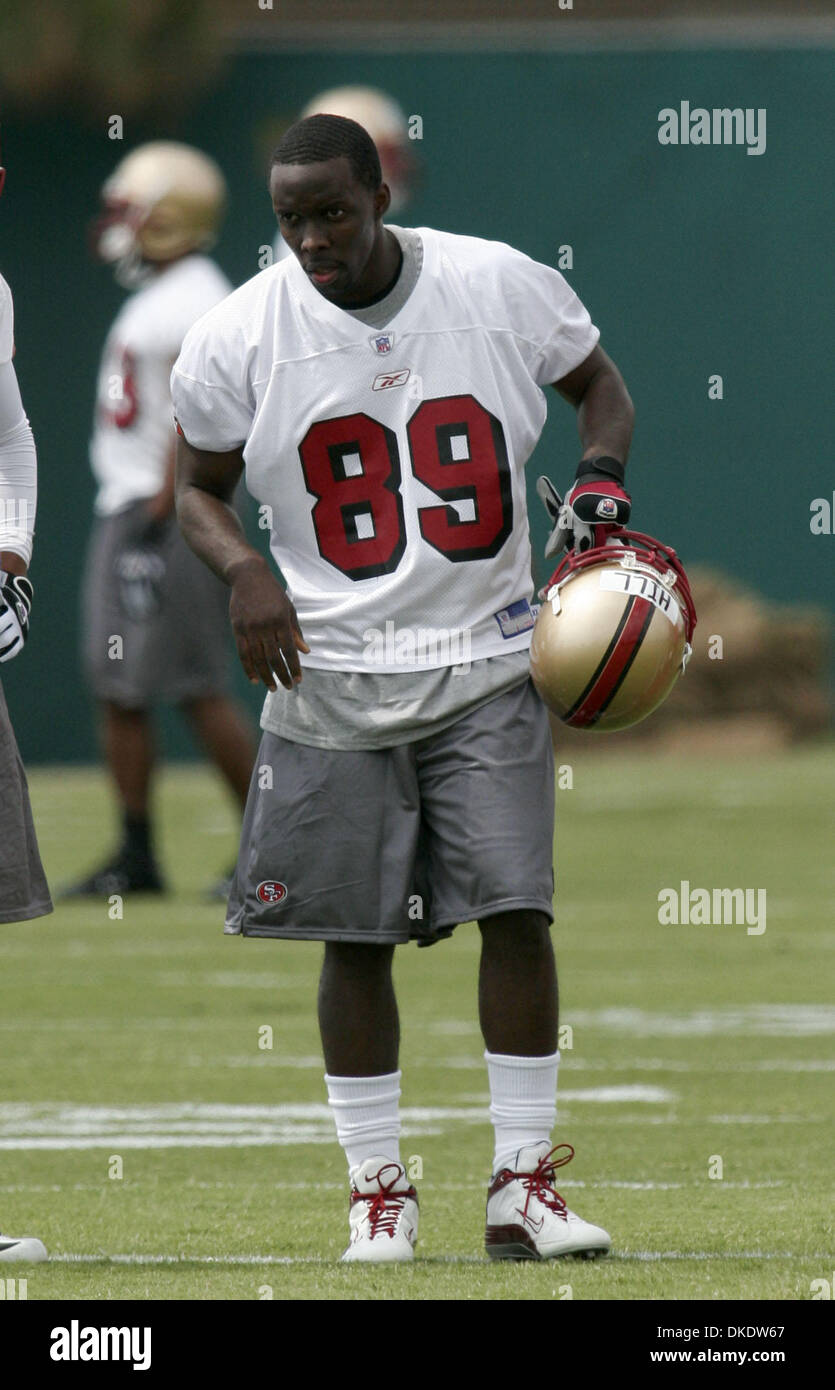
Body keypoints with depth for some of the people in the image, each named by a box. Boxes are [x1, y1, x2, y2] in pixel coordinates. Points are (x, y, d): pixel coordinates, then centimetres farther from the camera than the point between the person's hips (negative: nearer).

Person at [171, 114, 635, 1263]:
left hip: (486, 663, 0)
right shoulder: (238, 338, -4)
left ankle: (524, 1186, 1)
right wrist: (242, 571, -11)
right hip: (332, 681, 0)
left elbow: (598, 383, 13)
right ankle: (379, 1189, 16)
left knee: (517, 908, -8)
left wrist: (602, 476, -6)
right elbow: (196, 487, 8)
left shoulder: (502, 287, -4)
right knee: (355, 936, 2)